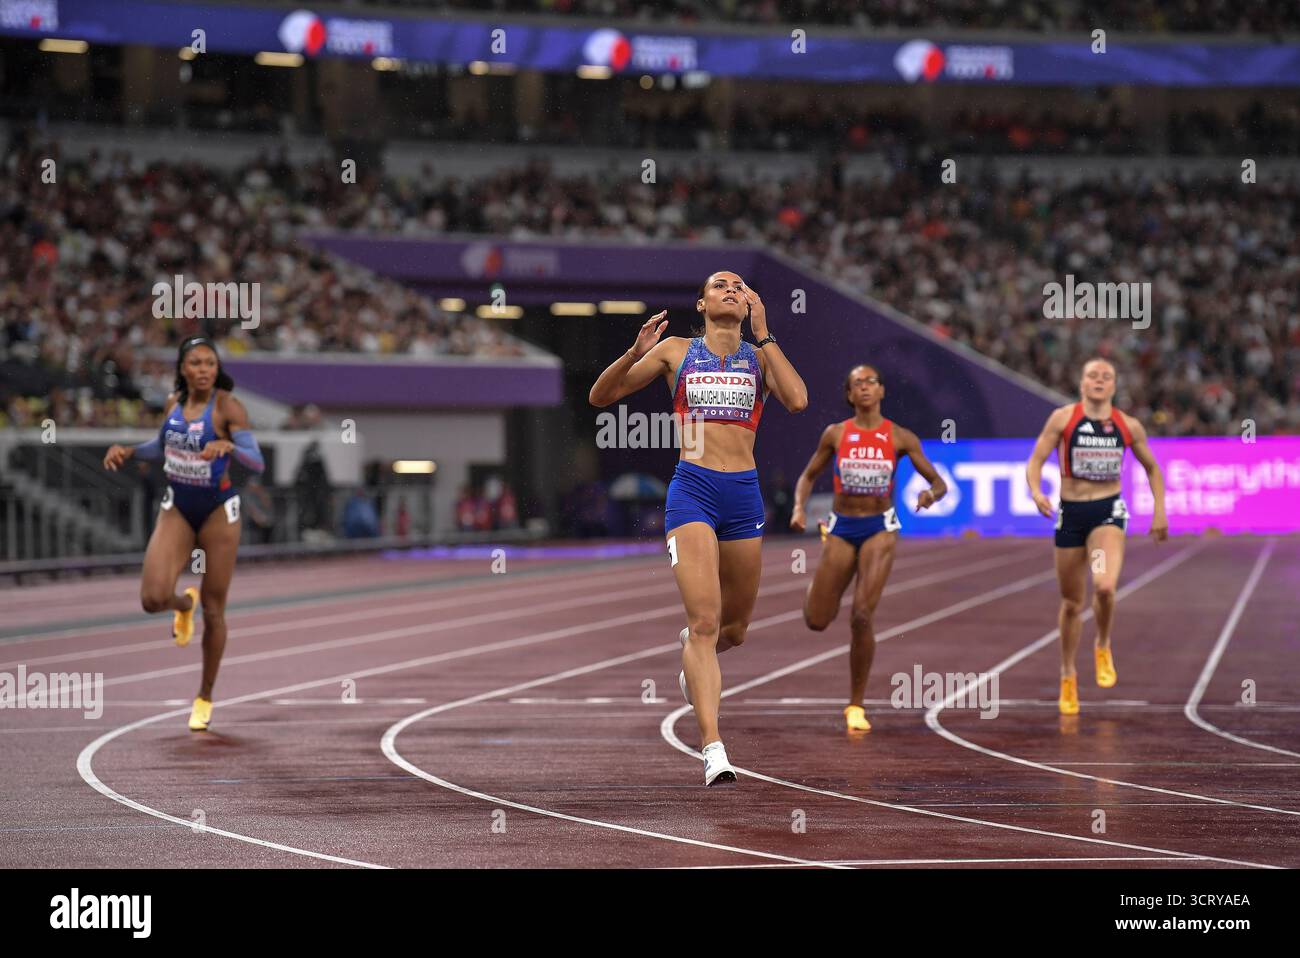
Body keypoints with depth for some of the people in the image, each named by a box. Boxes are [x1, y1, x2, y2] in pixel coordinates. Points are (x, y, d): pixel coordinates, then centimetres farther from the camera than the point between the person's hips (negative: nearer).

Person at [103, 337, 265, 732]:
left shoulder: (227, 405, -16)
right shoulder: (174, 401, -1)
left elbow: (257, 462, -24)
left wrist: (228, 445, -43)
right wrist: (128, 451, 3)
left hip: (218, 510, -3)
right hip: (176, 509, 4)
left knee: (213, 610, 5)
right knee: (153, 598, -15)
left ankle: (205, 698, 23)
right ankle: (184, 604, 24)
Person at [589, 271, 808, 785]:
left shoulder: (760, 355, 11)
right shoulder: (676, 351, 9)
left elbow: (797, 399, -10)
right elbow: (600, 397, 9)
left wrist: (762, 335, -7)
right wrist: (635, 353, -9)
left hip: (744, 494, 3)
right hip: (691, 489, -3)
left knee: (734, 631, 14)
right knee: (704, 620, -18)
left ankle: (692, 655, 51)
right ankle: (713, 749, -23)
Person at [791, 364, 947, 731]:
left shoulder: (900, 438, -2)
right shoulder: (835, 434, 1)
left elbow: (939, 483, 0)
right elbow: (808, 476, 12)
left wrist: (931, 494, -24)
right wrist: (799, 509, -7)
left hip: (879, 529, -2)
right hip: (841, 529, 2)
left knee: (862, 616, -16)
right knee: (816, 621, 1)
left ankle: (856, 705, -1)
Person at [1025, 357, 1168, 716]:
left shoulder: (1129, 426, 1)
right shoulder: (1063, 418, -3)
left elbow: (1152, 468, 15)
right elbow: (1036, 460, -4)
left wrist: (1159, 510, 5)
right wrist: (1036, 491, -23)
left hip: (1109, 512, -1)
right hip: (1071, 513, 1)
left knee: (1105, 587, -26)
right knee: (1072, 603, 8)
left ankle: (1103, 647, 4)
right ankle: (1068, 676, 29)